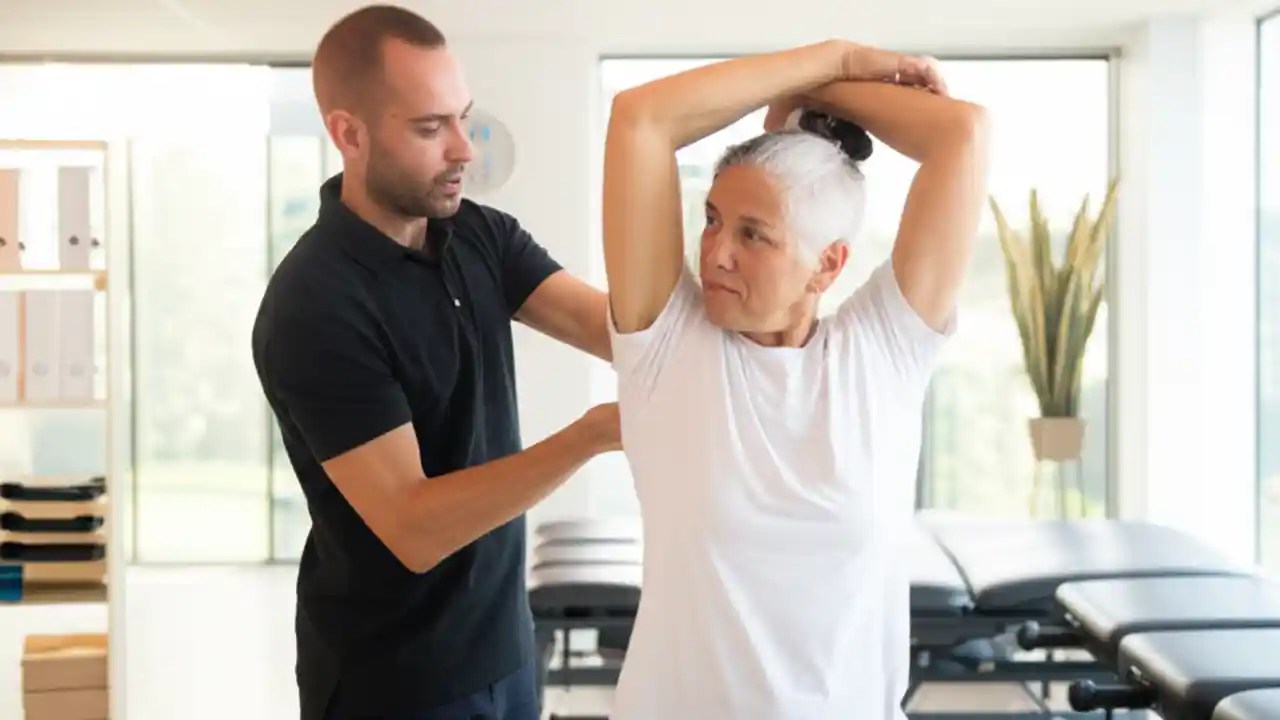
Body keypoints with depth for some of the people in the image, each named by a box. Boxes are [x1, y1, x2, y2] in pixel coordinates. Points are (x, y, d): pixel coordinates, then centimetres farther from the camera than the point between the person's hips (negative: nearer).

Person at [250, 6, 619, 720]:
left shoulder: (482, 234, 0)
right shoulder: (312, 307, -22)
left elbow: (618, 328, -11)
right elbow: (413, 529, -26)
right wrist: (594, 433, -34)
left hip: (505, 644, 6)